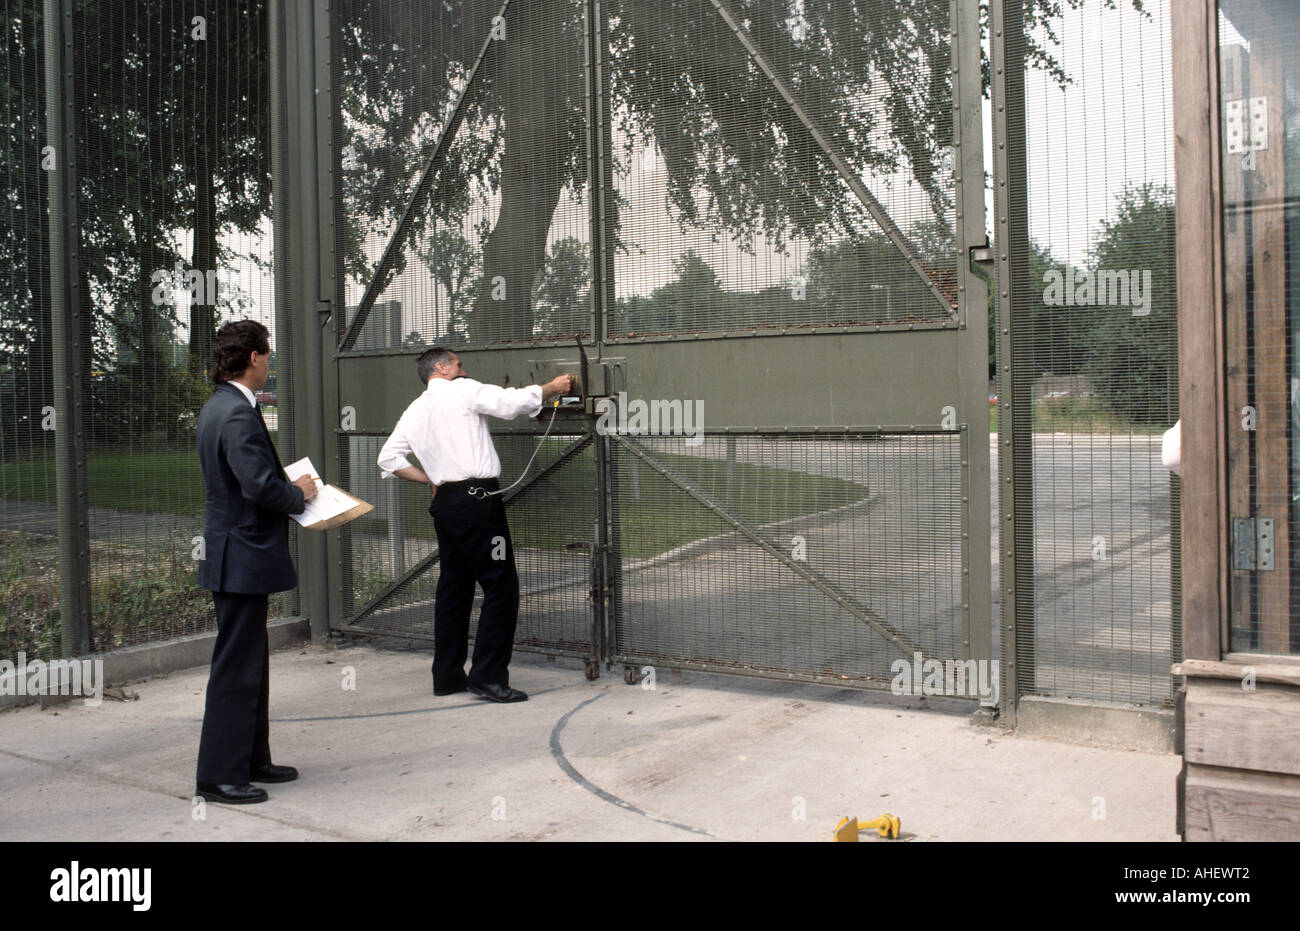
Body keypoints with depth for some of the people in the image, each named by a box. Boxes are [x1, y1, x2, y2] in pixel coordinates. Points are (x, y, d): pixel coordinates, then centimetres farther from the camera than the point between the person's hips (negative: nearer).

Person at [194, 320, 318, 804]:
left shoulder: (219, 406, 13)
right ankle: (219, 777, 7)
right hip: (243, 558, -11)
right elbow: (260, 485, -27)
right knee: (236, 667, -2)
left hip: (237, 554, 11)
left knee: (251, 663, 18)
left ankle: (252, 760, 29)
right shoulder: (237, 413, -20)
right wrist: (299, 494, -10)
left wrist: (290, 484, 11)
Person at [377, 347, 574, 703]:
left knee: (454, 587, 14)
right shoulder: (463, 391, -2)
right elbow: (515, 401, -9)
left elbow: (388, 458, 14)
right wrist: (553, 387, 5)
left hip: (445, 502, 8)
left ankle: (447, 676, 19)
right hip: (477, 499, -8)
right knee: (501, 585, -5)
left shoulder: (415, 411, 17)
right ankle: (488, 676, -6)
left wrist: (430, 479, 18)